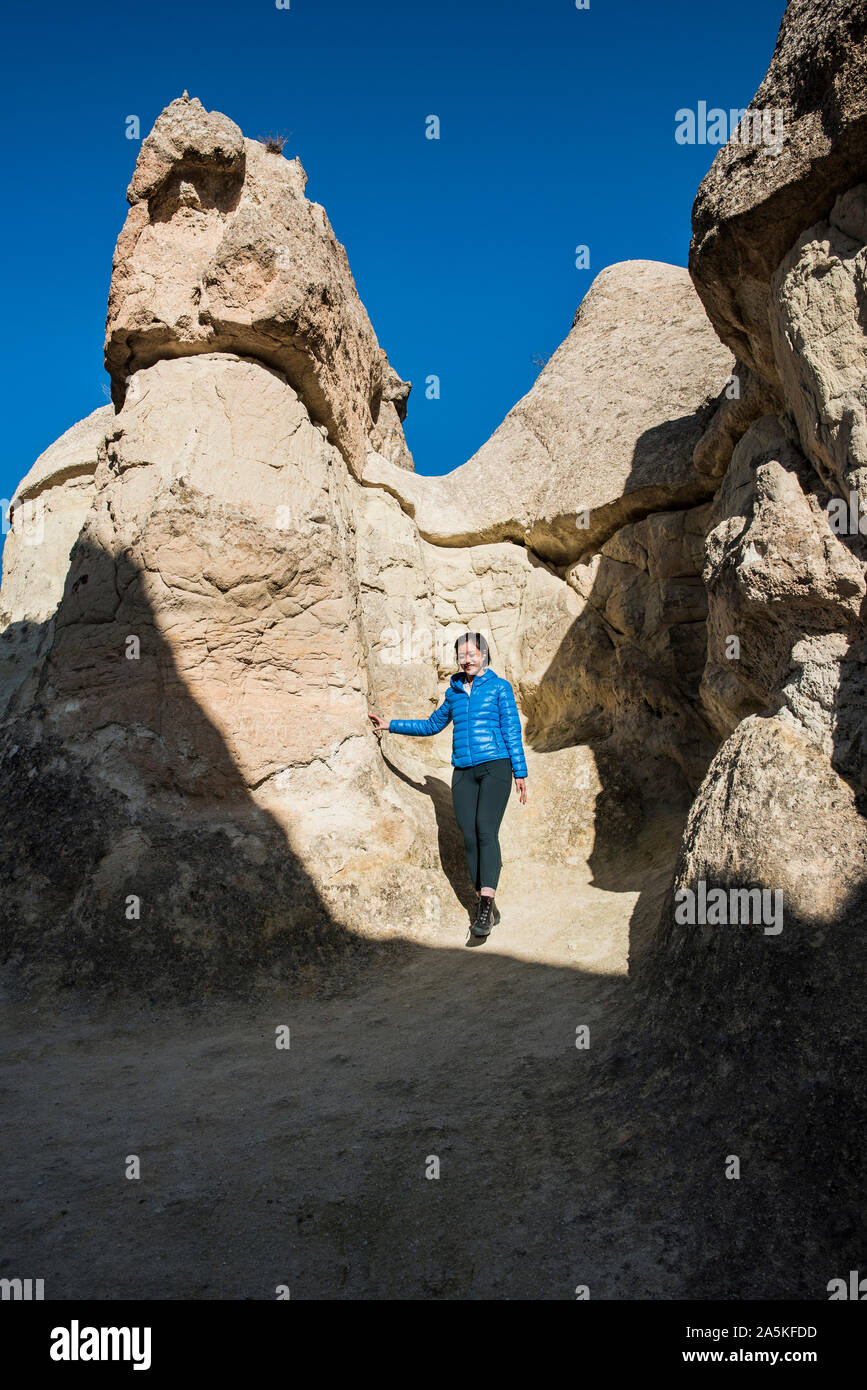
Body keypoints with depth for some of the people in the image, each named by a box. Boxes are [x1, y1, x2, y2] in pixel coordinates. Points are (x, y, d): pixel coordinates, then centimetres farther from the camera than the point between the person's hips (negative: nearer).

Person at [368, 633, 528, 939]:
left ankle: (486, 904, -27)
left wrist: (520, 772, -2)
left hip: (495, 767, -4)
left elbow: (512, 732, 3)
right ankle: (483, 908, 6)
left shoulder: (500, 687, 4)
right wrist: (391, 725, 28)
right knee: (470, 838, -2)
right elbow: (432, 725, 29)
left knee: (486, 831, -19)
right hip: (463, 773, 4)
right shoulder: (454, 692, 16)